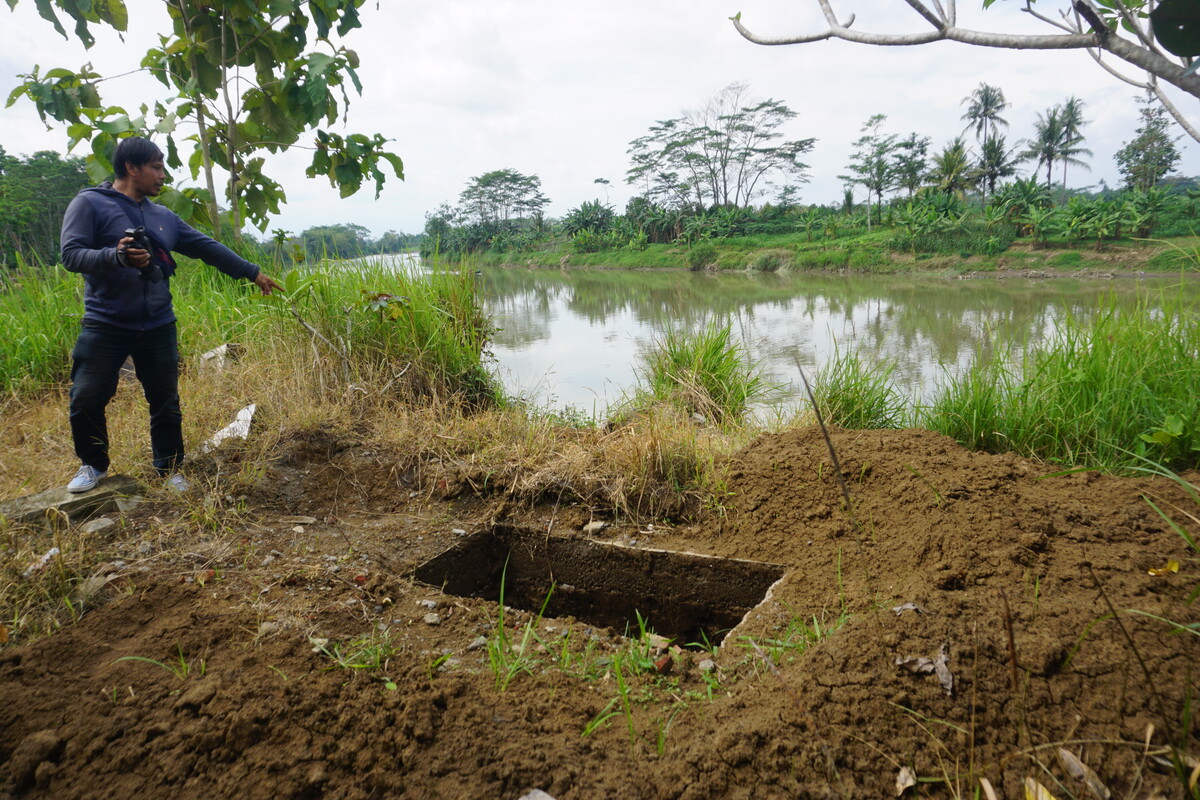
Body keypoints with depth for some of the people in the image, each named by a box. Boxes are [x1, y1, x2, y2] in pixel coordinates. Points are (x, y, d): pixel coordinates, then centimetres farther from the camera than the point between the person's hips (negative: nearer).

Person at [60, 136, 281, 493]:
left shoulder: (164, 217, 13)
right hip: (105, 327, -4)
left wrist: (253, 272, 17)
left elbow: (208, 248, 16)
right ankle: (93, 465, 22)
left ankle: (170, 469, 22)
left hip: (158, 328, 4)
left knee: (166, 403, 7)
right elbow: (71, 255, -12)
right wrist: (116, 256, -29)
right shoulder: (89, 203, -3)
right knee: (86, 400, -1)